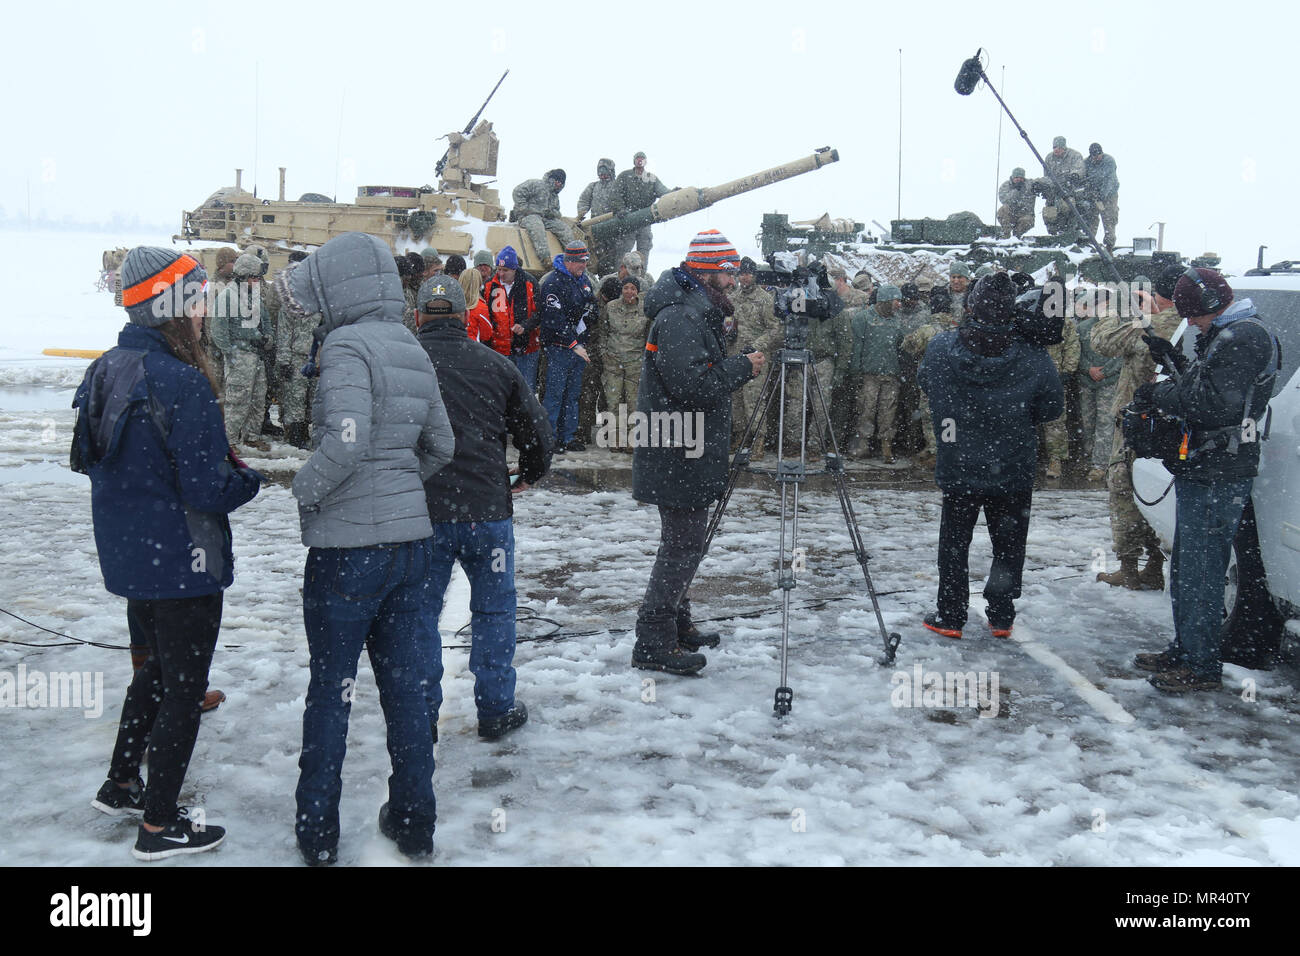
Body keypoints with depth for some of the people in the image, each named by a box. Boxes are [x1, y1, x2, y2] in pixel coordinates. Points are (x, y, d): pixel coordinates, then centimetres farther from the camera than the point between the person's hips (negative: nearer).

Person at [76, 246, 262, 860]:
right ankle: (159, 827, 18)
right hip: (182, 562, -9)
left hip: (127, 554, 9)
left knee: (155, 668, 27)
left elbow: (91, 461, 14)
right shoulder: (180, 382, -24)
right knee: (184, 689, 6)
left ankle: (119, 785, 41)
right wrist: (248, 479, -4)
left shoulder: (107, 371, 3)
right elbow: (206, 488, -23)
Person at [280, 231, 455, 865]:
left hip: (348, 545, -6)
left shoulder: (348, 345, -13)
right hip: (412, 538, 6)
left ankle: (318, 831, 22)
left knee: (330, 688, 9)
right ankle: (413, 823, 25)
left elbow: (346, 442, -25)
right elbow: (441, 446, 16)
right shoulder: (413, 350, 9)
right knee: (405, 686, 14)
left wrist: (304, 489, -9)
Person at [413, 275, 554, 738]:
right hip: (487, 508, 1)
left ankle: (421, 718, 18)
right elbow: (538, 430, 6)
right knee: (493, 610, 15)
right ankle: (496, 710, 22)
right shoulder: (495, 365, 2)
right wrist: (529, 475, 24)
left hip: (420, 511, 0)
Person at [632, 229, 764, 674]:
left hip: (690, 454, 11)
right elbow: (692, 383, -27)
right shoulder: (678, 317, -18)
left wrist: (738, 366, 9)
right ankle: (653, 644, 1)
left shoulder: (698, 312, 16)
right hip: (678, 457, -11)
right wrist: (743, 367, -16)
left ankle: (676, 626, 31)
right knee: (683, 545, -6)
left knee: (685, 544, 18)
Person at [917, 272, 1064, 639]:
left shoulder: (940, 348, -12)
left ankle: (950, 617, 22)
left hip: (957, 470, 1)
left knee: (954, 543, 15)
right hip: (1013, 471, -1)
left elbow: (925, 384, 6)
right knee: (1008, 545, 16)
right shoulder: (1033, 359, -16)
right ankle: (1001, 618, 24)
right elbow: (1052, 408, -4)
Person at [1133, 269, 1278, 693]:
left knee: (1200, 571, -5)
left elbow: (1212, 402, -24)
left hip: (1217, 479, -11)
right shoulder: (1227, 336, 17)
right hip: (1202, 472, 11)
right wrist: (1175, 360, 14)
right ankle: (1184, 650, 30)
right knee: (1186, 567, 18)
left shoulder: (1244, 338, -16)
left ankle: (1203, 666, 4)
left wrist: (1160, 393, -12)